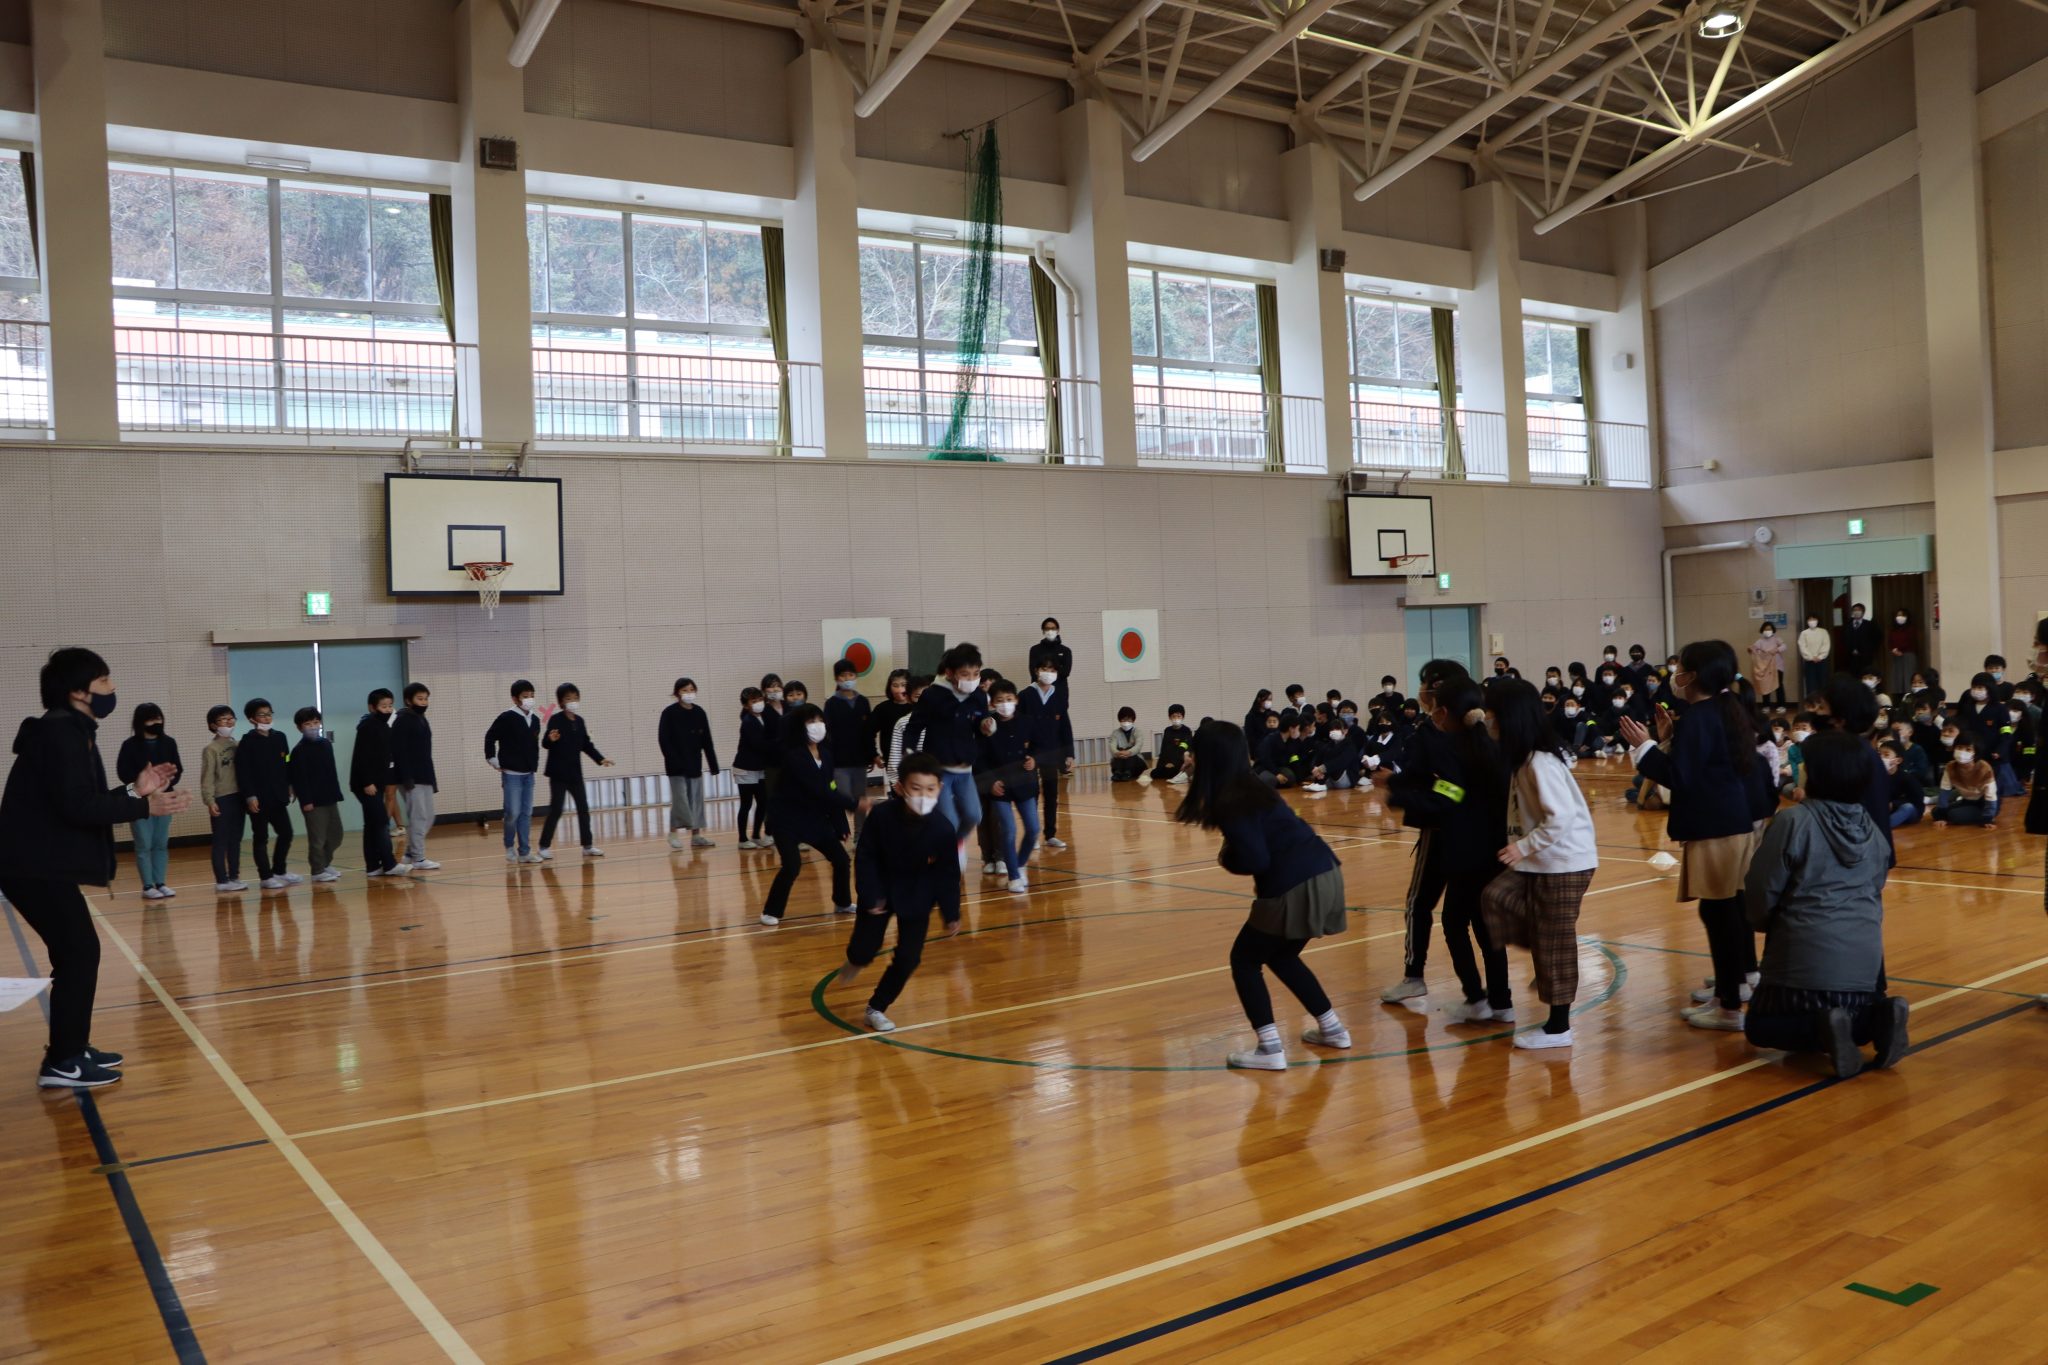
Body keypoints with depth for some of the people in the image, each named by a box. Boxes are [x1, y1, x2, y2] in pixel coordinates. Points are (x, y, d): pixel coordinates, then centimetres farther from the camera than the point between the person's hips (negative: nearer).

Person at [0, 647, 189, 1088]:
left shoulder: (70, 731, 15)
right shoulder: (61, 731, -16)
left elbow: (83, 801, 15)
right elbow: (78, 806, -24)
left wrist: (134, 789, 8)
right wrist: (144, 807, -17)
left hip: (42, 864, 10)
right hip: (36, 866, -10)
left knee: (79, 953, 14)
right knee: (78, 954, -7)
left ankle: (72, 1049, 23)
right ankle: (62, 1063, -2)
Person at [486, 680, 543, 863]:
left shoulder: (535, 719, 6)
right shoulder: (507, 717, -11)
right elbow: (490, 737, -6)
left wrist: (535, 765, 11)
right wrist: (493, 760, -5)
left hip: (529, 774, 6)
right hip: (511, 773, -6)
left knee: (526, 813, 6)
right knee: (513, 812, -6)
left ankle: (524, 851, 11)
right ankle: (509, 847, 15)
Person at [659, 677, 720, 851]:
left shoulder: (700, 713, 4)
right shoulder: (669, 713, -8)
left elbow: (707, 741, 7)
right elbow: (663, 740, -11)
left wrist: (713, 765, 5)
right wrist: (673, 761, -19)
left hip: (695, 764, 5)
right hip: (676, 765, -4)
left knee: (696, 799, 6)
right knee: (680, 799, -5)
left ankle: (696, 835, 11)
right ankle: (674, 833, 8)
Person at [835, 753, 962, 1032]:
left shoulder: (943, 829, -24)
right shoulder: (883, 815, -25)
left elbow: (948, 874, -12)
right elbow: (865, 857, -14)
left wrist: (951, 914, -8)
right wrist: (870, 895, -17)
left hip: (916, 898, 1)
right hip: (880, 891, -1)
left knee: (908, 958, -3)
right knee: (864, 949, -2)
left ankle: (876, 1008, 19)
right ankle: (856, 962, 38)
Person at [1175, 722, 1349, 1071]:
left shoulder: (1230, 802, -12)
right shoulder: (1251, 787, 15)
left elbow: (1255, 861, -17)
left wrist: (1225, 860, 2)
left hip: (1296, 886, -9)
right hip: (1324, 873, 9)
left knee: (1244, 961, 6)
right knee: (1280, 956, 27)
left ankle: (1270, 1050, 1)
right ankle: (1332, 1029, 31)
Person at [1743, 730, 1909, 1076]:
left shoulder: (1795, 821, -14)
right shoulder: (1870, 827, 6)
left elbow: (1762, 892, -8)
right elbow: (1875, 892, 16)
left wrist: (1763, 923, 12)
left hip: (1807, 959, -6)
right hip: (1865, 959, 6)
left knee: (1760, 1026, 13)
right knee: (1853, 1019, 29)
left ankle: (1822, 1029, -15)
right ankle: (1878, 1017, -4)